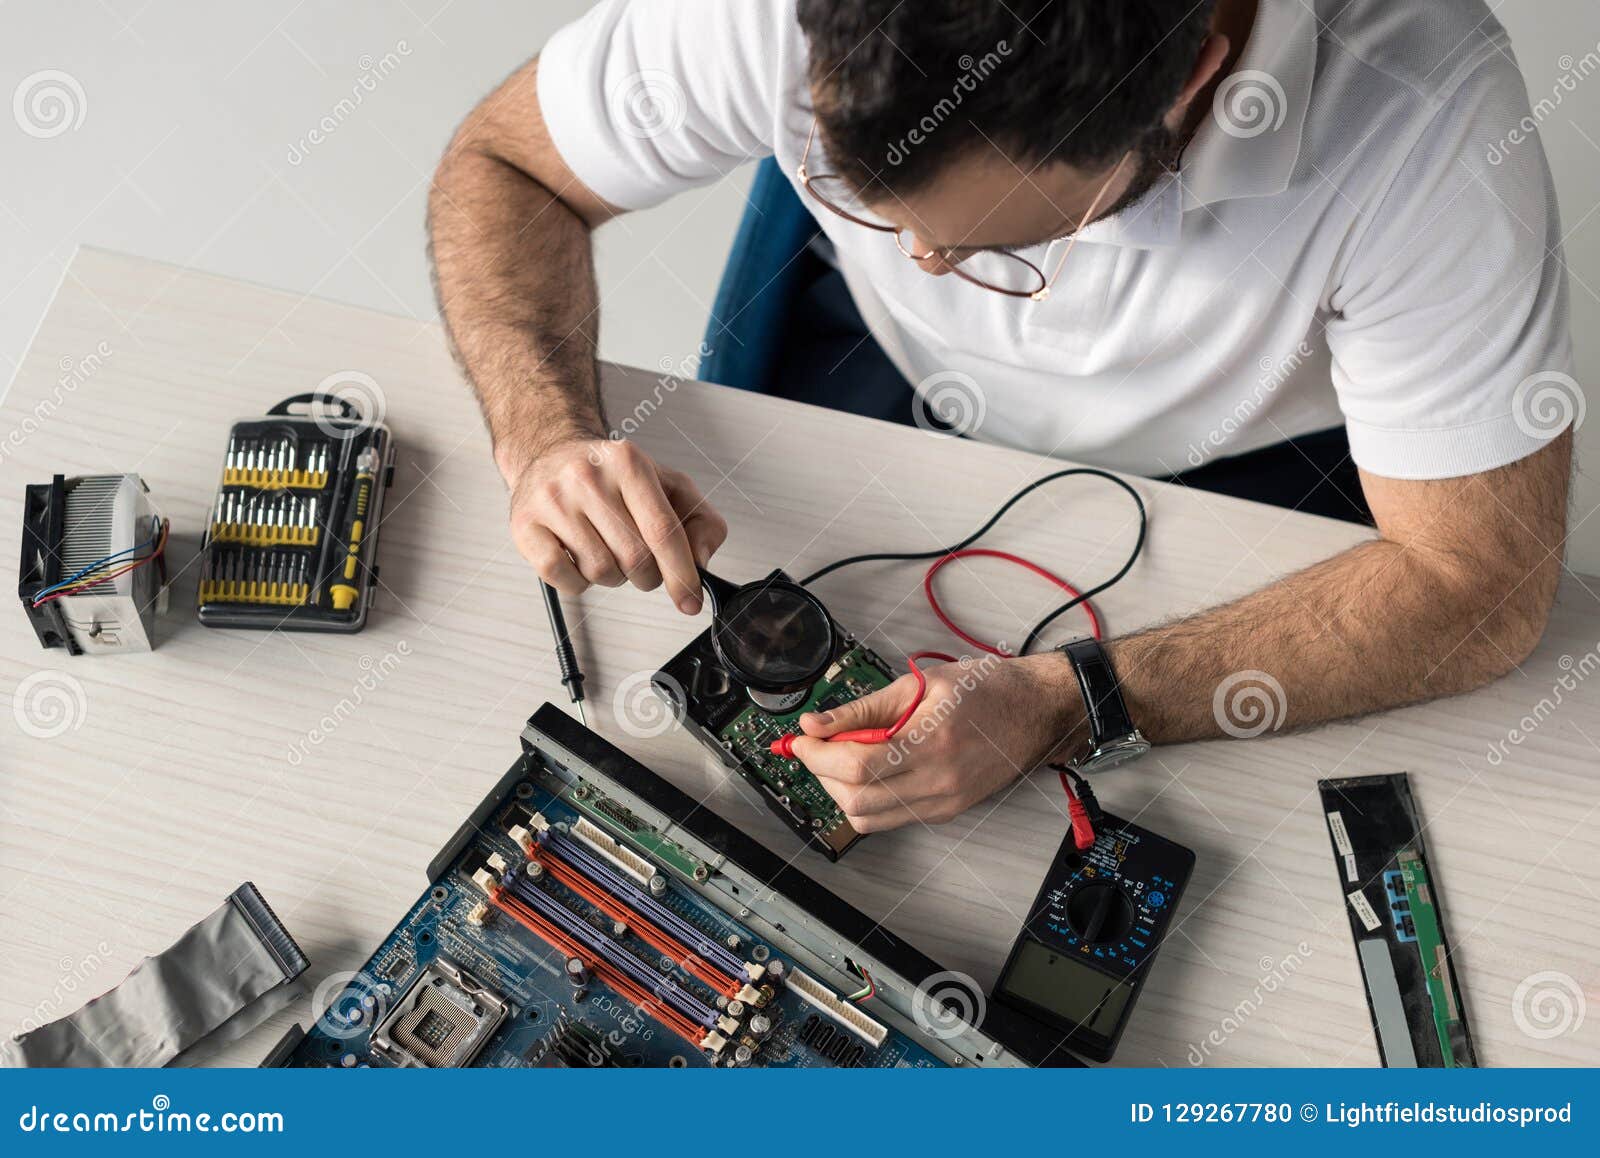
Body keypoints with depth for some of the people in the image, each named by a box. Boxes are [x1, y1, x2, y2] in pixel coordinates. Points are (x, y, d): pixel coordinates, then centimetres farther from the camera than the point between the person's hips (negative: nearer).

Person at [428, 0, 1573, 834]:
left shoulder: (1424, 109, -38)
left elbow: (1479, 586, -30)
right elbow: (503, 165, -15)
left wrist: (1068, 708, -40)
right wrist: (546, 436, -35)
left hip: (1248, 457, -1)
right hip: (896, 388, 2)